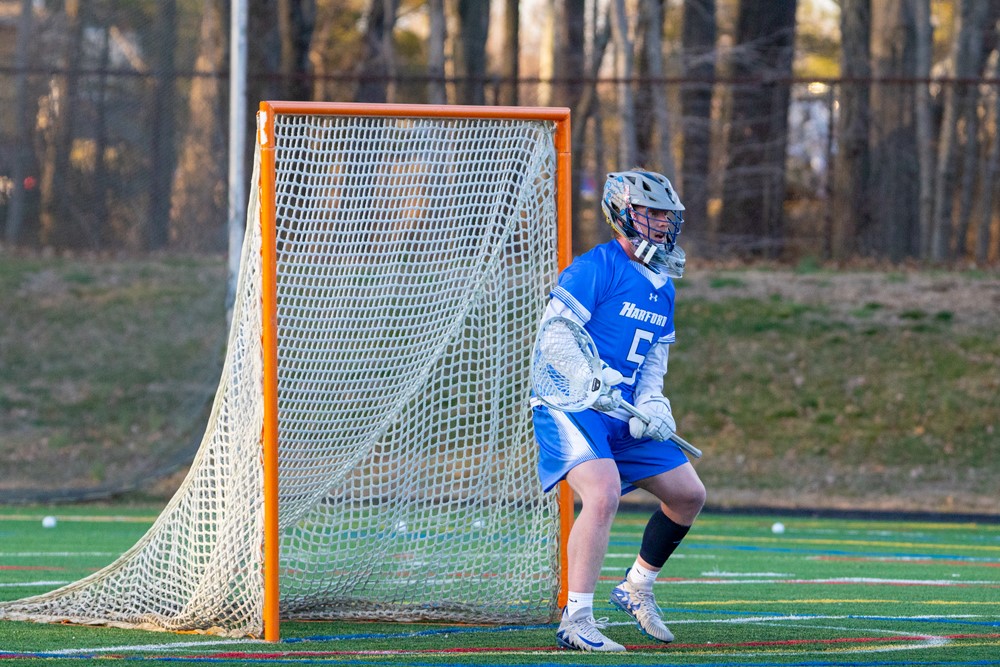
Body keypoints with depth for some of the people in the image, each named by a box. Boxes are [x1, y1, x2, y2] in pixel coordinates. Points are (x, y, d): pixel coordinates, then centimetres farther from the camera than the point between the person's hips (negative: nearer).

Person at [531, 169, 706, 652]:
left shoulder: (662, 286, 15)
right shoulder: (596, 268, -12)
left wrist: (650, 404, 0)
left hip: (622, 414, 9)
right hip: (568, 407, -9)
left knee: (689, 494, 10)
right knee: (603, 494, -29)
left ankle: (636, 589, 30)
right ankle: (576, 622, -28)